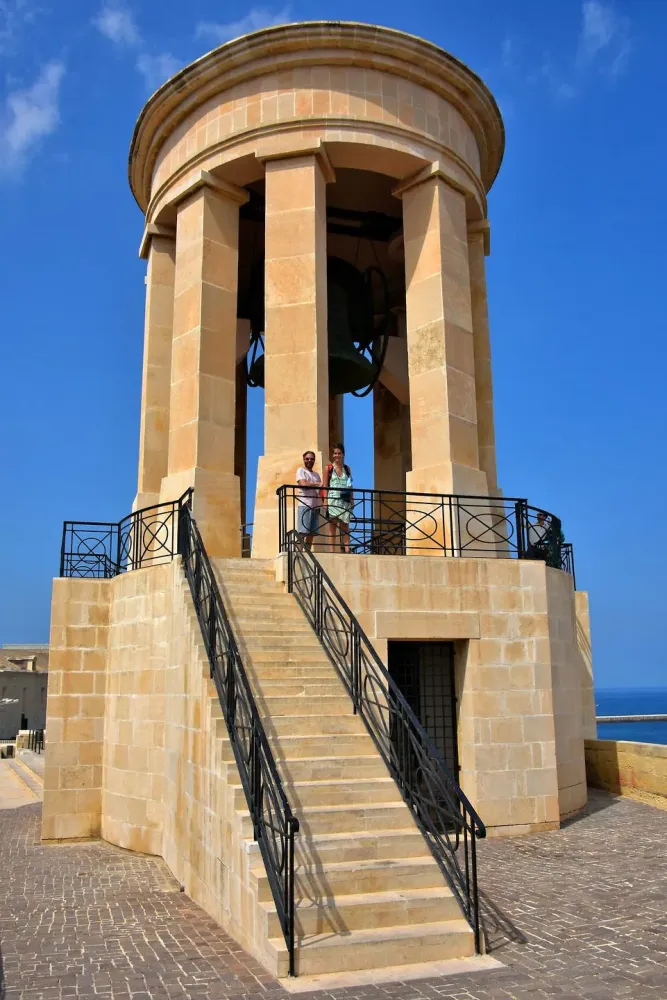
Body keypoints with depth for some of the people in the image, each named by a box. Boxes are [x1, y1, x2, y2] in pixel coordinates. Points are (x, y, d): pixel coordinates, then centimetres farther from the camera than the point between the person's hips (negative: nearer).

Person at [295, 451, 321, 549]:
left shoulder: (316, 474, 25)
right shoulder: (301, 471, 6)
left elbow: (320, 490, 19)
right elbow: (303, 484, -11)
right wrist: (318, 484, -2)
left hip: (315, 506, 6)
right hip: (305, 505, -6)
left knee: (311, 533, 3)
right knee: (302, 532, -12)